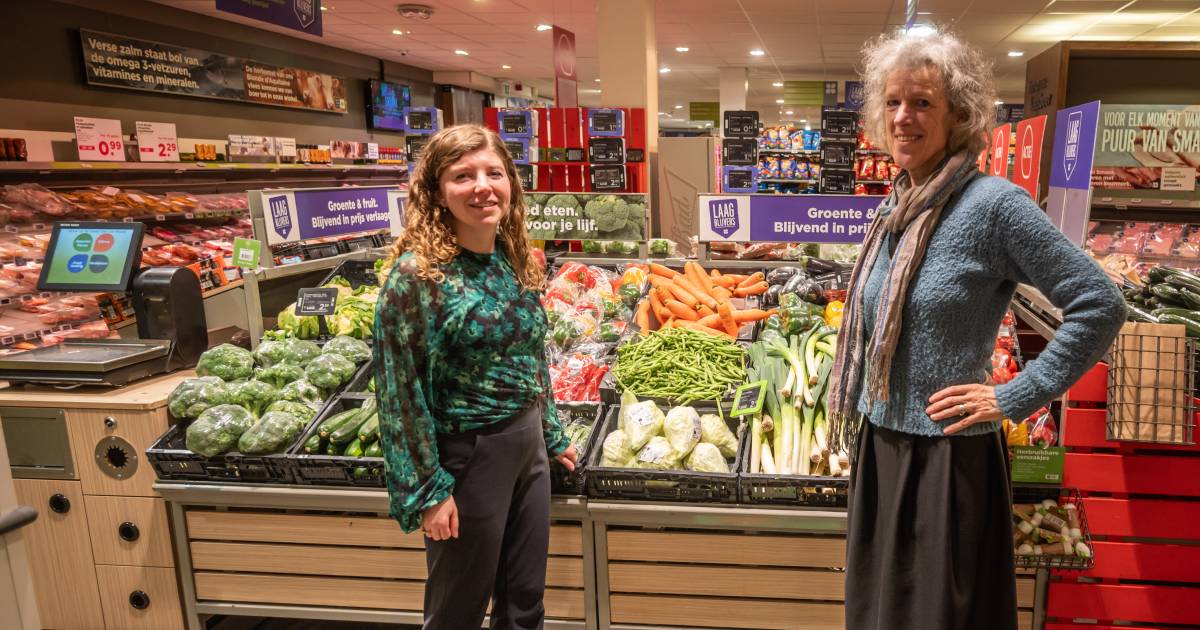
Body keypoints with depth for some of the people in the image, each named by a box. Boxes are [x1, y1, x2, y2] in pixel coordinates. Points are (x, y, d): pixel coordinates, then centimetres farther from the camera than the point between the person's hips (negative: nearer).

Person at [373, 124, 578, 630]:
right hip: (466, 455, -6)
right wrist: (428, 490, -15)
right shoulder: (416, 275, -19)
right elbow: (402, 392, -16)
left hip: (528, 442, 6)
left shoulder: (517, 259, 2)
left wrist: (552, 436, 16)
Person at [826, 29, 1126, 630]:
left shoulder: (992, 203, -15)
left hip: (949, 458, -7)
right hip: (879, 447, 7)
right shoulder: (894, 209, 6)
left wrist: (1015, 397, -15)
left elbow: (1099, 305, -14)